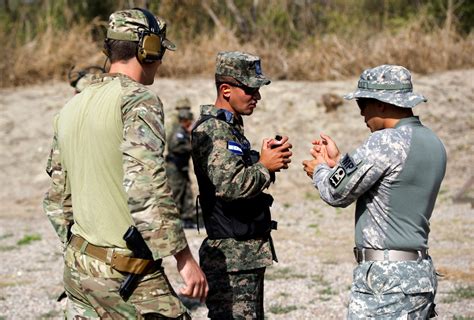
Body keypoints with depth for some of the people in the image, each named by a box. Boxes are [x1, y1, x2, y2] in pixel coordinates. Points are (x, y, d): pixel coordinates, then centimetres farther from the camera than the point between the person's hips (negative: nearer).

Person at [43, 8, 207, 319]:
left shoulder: (72, 107, 12)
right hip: (126, 272, -8)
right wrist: (184, 257, -20)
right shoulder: (138, 99, -12)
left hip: (78, 266, 8)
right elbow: (146, 187, -23)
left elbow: (57, 199, 17)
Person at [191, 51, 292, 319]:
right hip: (232, 258, -11)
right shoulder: (212, 130, -16)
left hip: (250, 253, 11)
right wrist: (265, 166, -15)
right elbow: (229, 185, -30)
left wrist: (270, 157, 3)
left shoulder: (231, 126, 17)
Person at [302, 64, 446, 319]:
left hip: (386, 278, -9)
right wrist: (337, 160, 25)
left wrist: (320, 170, 12)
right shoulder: (433, 143, 12)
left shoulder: (387, 141, -16)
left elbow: (337, 193, -9)